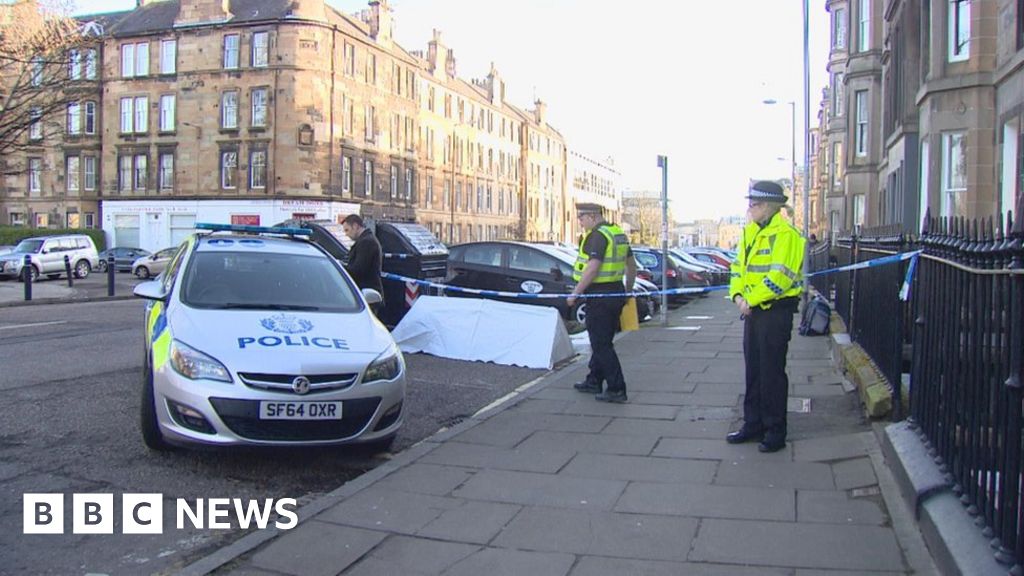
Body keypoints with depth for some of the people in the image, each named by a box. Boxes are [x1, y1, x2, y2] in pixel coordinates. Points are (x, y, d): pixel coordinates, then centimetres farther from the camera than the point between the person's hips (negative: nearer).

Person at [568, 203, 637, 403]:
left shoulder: (598, 236, -16)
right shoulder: (618, 233, 14)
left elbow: (592, 268, -25)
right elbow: (632, 265, 20)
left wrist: (575, 293, -22)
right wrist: (628, 289, 30)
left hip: (600, 296, -10)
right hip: (616, 293, 10)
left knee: (601, 344, -4)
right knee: (602, 341, 19)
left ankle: (617, 389, -4)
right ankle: (594, 381, 30)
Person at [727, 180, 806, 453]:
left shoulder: (784, 234, -15)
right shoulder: (750, 232, 13)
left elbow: (779, 277, -22)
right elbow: (738, 267, 15)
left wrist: (751, 300, -18)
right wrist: (738, 295, -1)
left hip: (776, 311, -8)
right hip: (753, 311, 9)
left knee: (772, 372, -1)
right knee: (753, 370, 14)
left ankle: (775, 431, 10)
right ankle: (753, 424, 25)